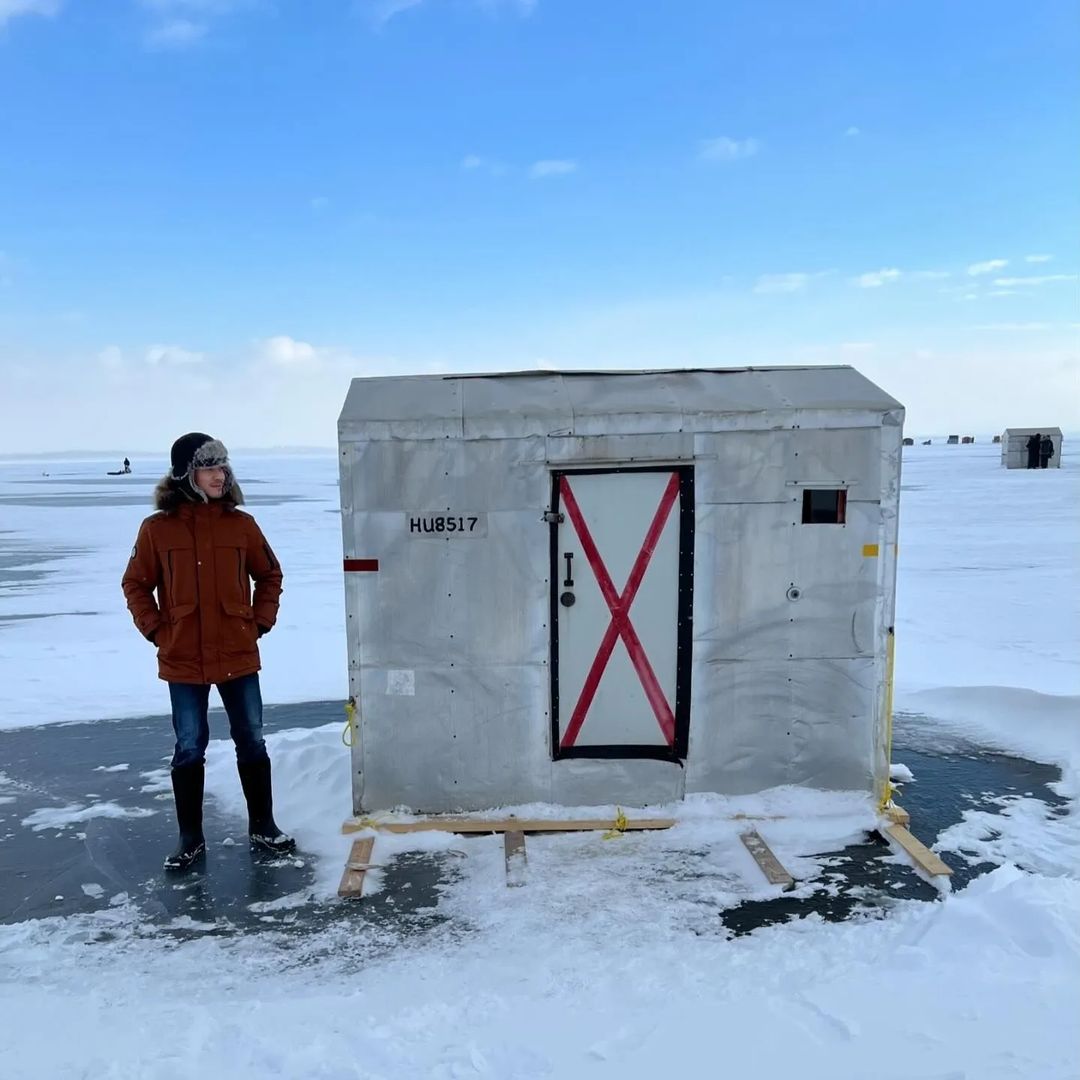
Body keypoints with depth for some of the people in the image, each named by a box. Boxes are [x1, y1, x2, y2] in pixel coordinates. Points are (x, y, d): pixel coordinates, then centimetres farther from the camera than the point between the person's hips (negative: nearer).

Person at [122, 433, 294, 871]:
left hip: (239, 656, 1)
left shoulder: (241, 524, -2)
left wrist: (261, 621, 2)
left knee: (251, 741, 11)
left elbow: (269, 575, 9)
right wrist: (155, 629, -3)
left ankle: (262, 826, 26)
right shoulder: (157, 528, -5)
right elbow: (136, 584, 5)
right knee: (189, 748, 9)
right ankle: (190, 838, 24)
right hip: (183, 661, -1)